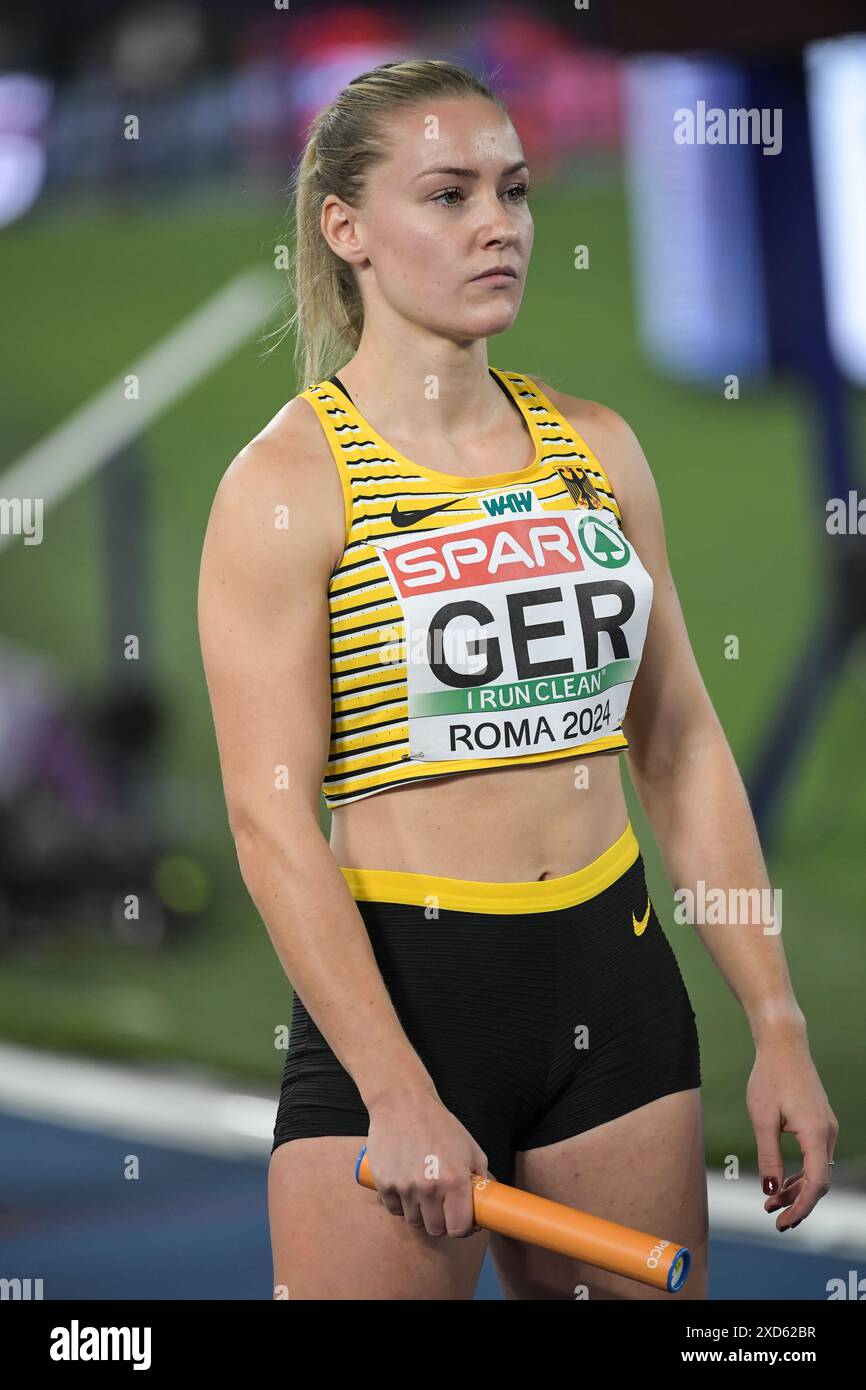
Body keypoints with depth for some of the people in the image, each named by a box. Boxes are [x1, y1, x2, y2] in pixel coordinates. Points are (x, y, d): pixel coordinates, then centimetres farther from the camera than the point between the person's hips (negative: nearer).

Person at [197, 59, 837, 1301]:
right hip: (397, 981, -5)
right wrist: (399, 1099, -20)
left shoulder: (596, 447, 8)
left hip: (613, 981, 5)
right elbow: (272, 818, -13)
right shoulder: (288, 482, -8)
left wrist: (778, 1027, 6)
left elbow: (684, 753, 11)